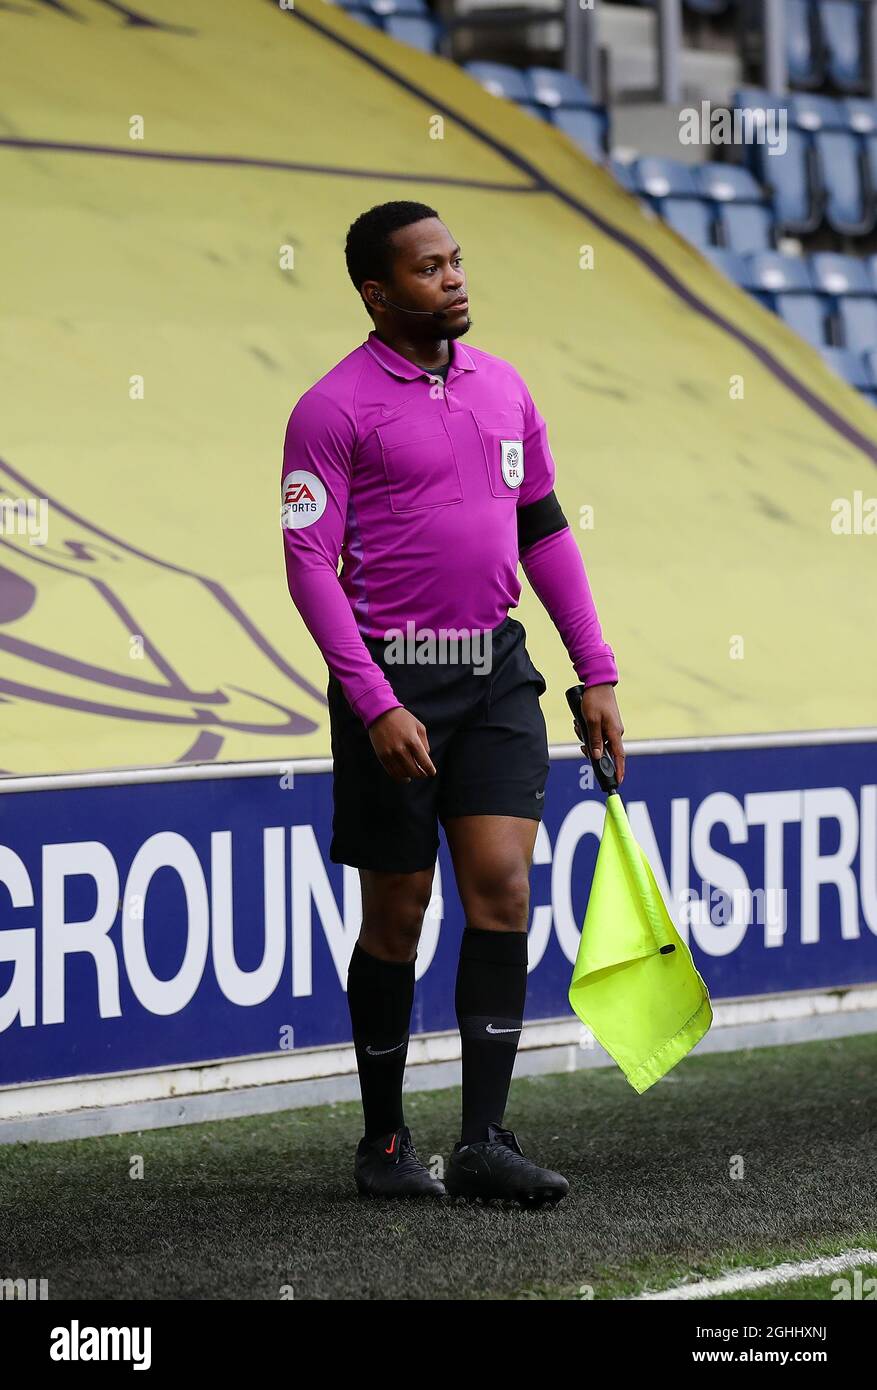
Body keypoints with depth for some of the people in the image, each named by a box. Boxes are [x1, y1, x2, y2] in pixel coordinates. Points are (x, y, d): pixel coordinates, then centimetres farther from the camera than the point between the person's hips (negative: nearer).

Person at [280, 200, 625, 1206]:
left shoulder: (503, 388, 11)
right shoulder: (335, 407, -8)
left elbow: (545, 530, 18)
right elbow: (310, 564, -11)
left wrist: (597, 674, 13)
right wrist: (377, 706, -18)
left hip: (496, 671, 5)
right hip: (392, 676, -5)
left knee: (503, 890, -6)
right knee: (396, 917, 3)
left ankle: (483, 1142, -4)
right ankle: (384, 1144, 17)